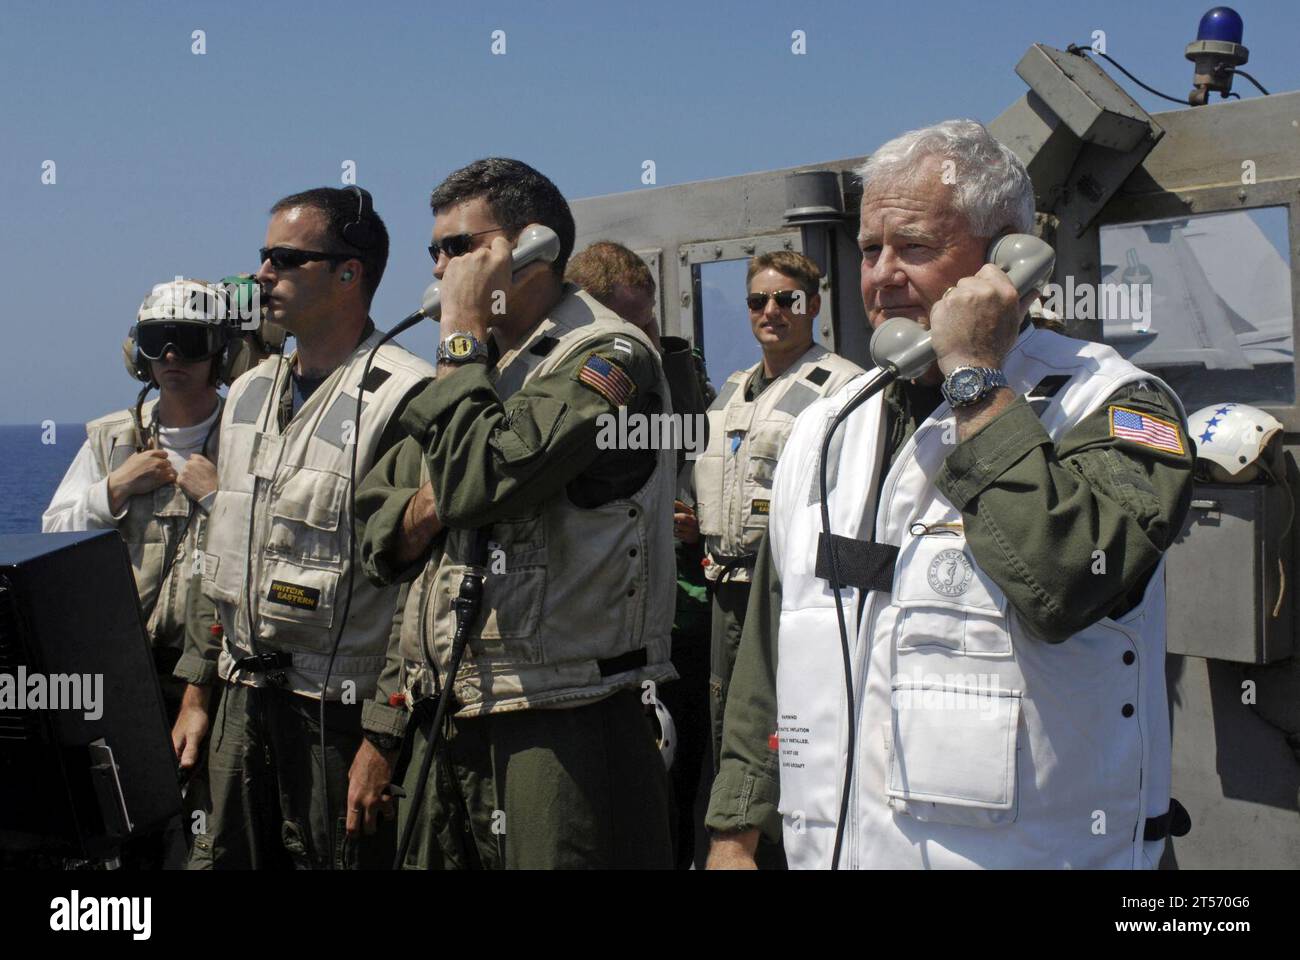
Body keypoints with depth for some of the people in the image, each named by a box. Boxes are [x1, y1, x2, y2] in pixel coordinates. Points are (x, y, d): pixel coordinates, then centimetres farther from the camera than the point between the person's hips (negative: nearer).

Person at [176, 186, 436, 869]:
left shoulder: (402, 399, -14)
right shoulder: (250, 393, 12)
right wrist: (198, 695, 16)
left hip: (342, 715, -7)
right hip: (243, 704, 7)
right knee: (219, 860, 9)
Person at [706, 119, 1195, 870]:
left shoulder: (1112, 405, -9)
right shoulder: (827, 430, 10)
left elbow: (1063, 586, -28)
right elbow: (770, 655, 13)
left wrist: (976, 381, -21)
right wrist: (735, 833, 11)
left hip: (1025, 851, -5)